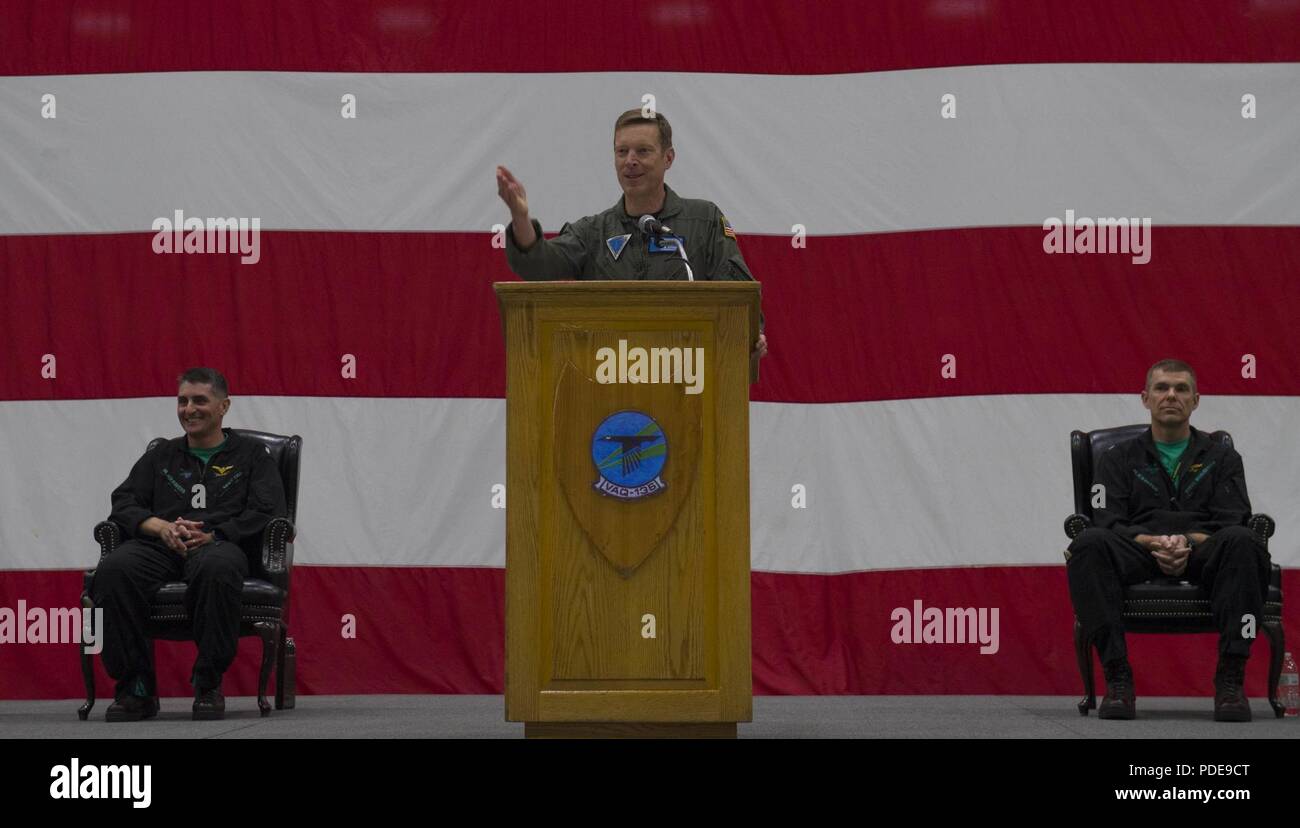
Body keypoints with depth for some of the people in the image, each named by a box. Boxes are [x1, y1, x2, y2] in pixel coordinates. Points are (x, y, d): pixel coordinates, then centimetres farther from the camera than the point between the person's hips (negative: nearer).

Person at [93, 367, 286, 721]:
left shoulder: (251, 456, 19)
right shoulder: (161, 457, 28)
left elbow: (267, 512, 4)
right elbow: (124, 503, 16)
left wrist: (211, 535, -11)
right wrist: (162, 527, -7)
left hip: (219, 545, -3)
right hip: (159, 546, 3)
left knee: (216, 569, -43)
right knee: (113, 570, -33)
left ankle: (209, 685, -29)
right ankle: (136, 688, -27)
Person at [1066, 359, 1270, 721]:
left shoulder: (1222, 458, 19)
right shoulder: (1119, 458, 19)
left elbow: (1229, 523, 3)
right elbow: (1109, 523, 3)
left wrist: (1190, 543, -18)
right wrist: (1153, 543, -18)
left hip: (1203, 554, 0)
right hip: (1139, 553, 0)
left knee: (1242, 542, -37)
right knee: (1089, 544, -35)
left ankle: (1231, 678, -37)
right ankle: (1117, 675, -35)